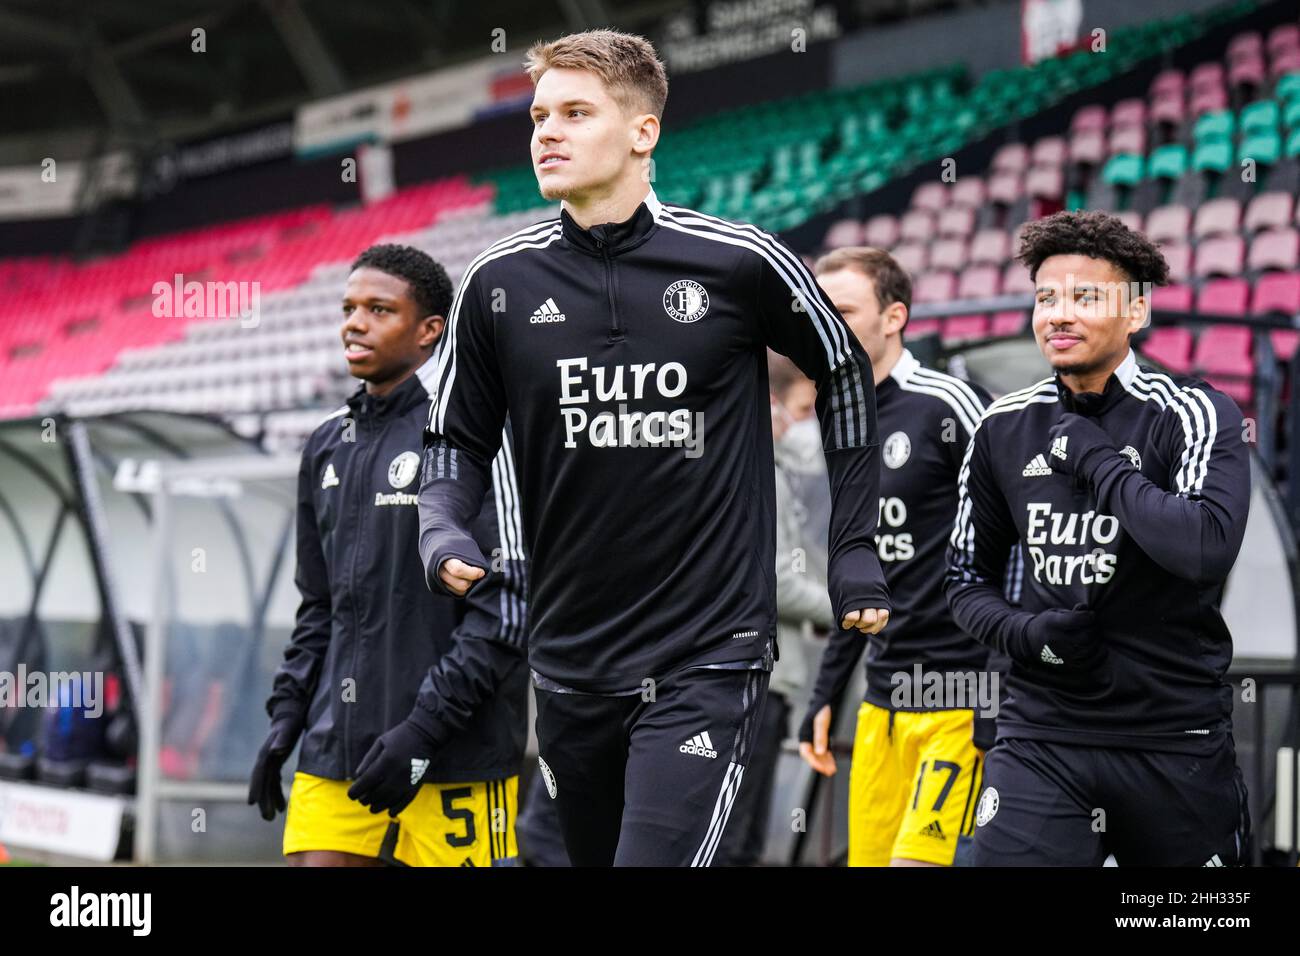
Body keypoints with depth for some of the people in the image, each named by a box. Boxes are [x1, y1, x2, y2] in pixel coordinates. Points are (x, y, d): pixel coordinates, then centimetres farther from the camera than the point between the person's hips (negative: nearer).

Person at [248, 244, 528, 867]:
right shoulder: (328, 445, 16)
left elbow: (508, 605, -13)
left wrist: (425, 728, -16)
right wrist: (288, 712, 12)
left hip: (455, 766, -6)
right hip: (334, 756, 7)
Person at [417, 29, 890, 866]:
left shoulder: (740, 263, -6)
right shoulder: (500, 282, 1)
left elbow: (843, 371, 10)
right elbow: (457, 441, 12)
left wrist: (854, 546, 9)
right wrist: (442, 534, -9)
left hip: (708, 662, -4)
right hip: (570, 664, 4)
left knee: (655, 856, -18)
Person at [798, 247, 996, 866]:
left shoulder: (947, 404, -10)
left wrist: (996, 701, -18)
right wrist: (825, 697, 20)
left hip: (959, 701, -8)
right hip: (882, 702, 8)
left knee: (916, 859, -15)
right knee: (868, 856, 6)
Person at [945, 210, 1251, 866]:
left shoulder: (1190, 413, -6)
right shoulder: (1004, 428, 7)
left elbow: (1206, 548, -24)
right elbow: (968, 578, 17)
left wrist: (1095, 458, -15)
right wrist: (1024, 633, -4)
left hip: (1174, 738, -2)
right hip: (1042, 733, 3)